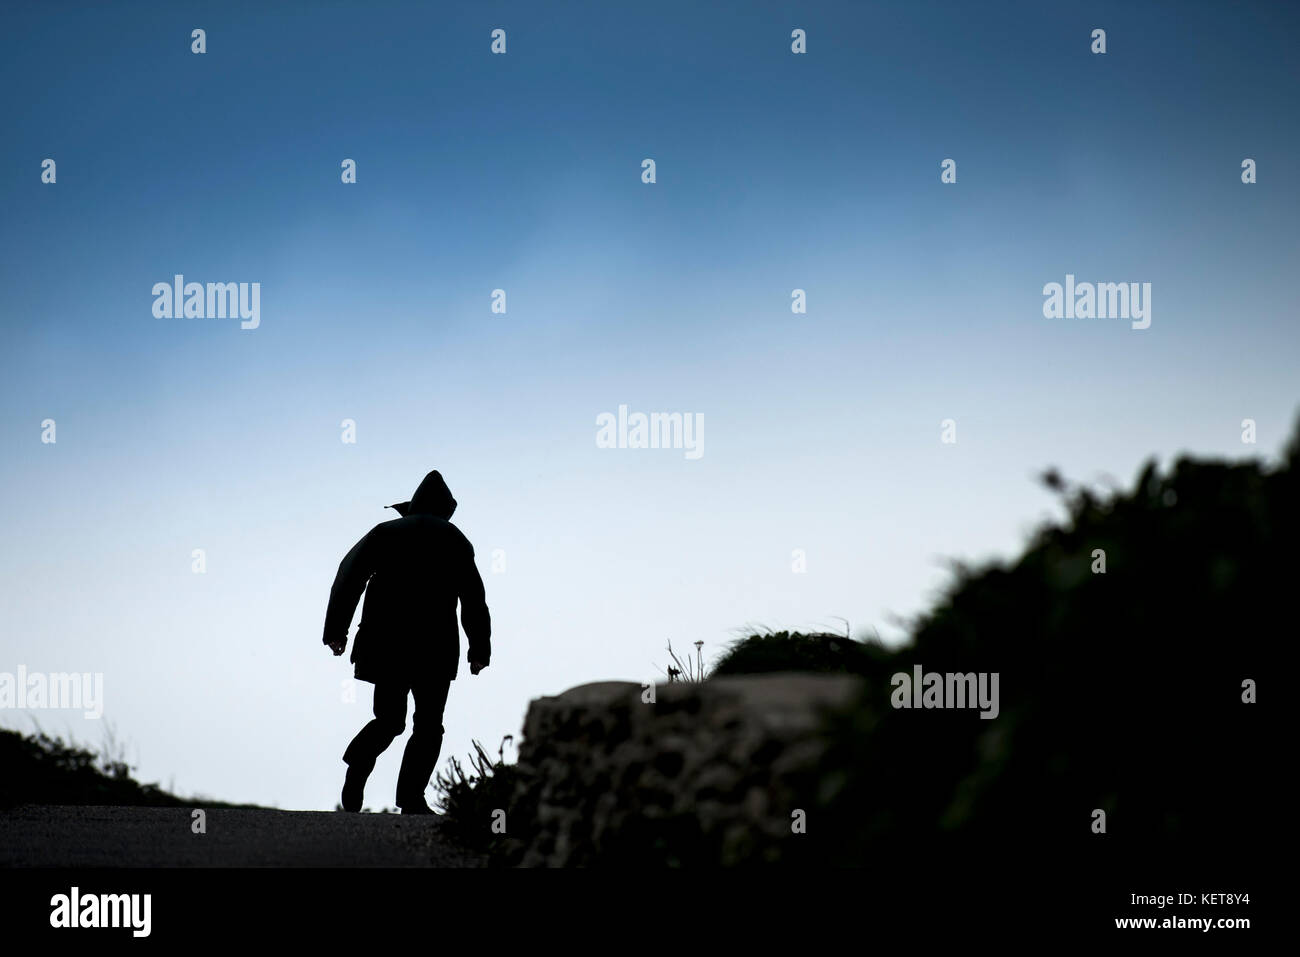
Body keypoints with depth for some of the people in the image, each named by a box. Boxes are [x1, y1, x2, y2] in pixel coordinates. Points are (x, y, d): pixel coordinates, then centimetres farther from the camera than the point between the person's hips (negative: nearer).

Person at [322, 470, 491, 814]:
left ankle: (355, 773, -9)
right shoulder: (456, 541, 8)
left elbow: (349, 576, 1)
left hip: (385, 643, 2)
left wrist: (336, 629, 2)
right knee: (428, 725, 5)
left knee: (389, 720, 14)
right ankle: (411, 798, -6)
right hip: (434, 647, -2)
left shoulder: (385, 532, 11)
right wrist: (480, 650, 11)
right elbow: (474, 600, 6)